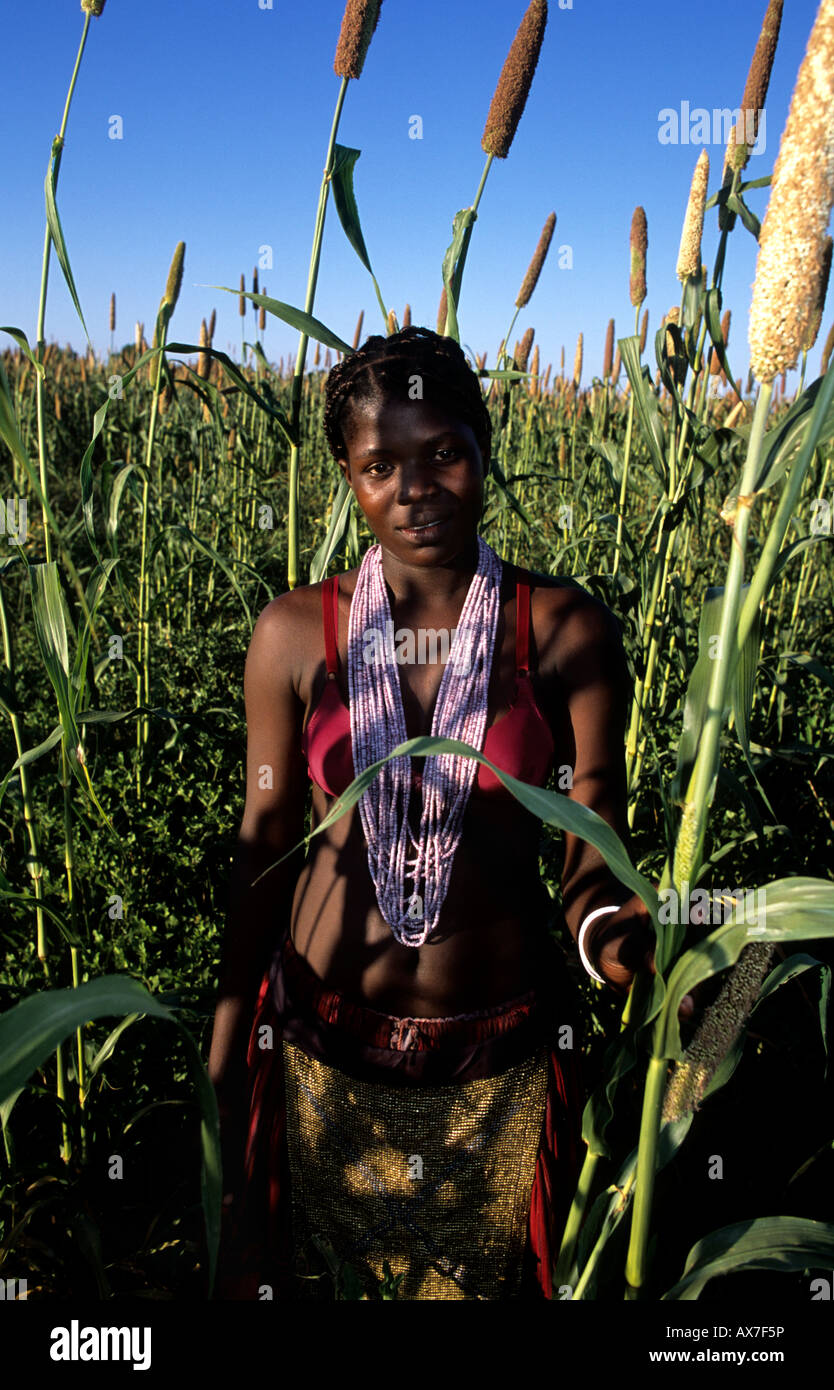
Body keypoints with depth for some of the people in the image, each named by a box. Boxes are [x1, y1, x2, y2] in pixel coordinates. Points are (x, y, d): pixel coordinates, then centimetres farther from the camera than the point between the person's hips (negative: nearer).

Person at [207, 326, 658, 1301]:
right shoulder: (294, 633, -8)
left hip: (501, 1057, -1)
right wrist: (227, 1038, 4)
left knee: (489, 1275, 23)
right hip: (319, 1046, 1)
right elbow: (266, 840, 0)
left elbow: (595, 845, -6)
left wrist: (607, 928, -29)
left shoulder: (568, 629, -11)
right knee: (286, 1268, 23)